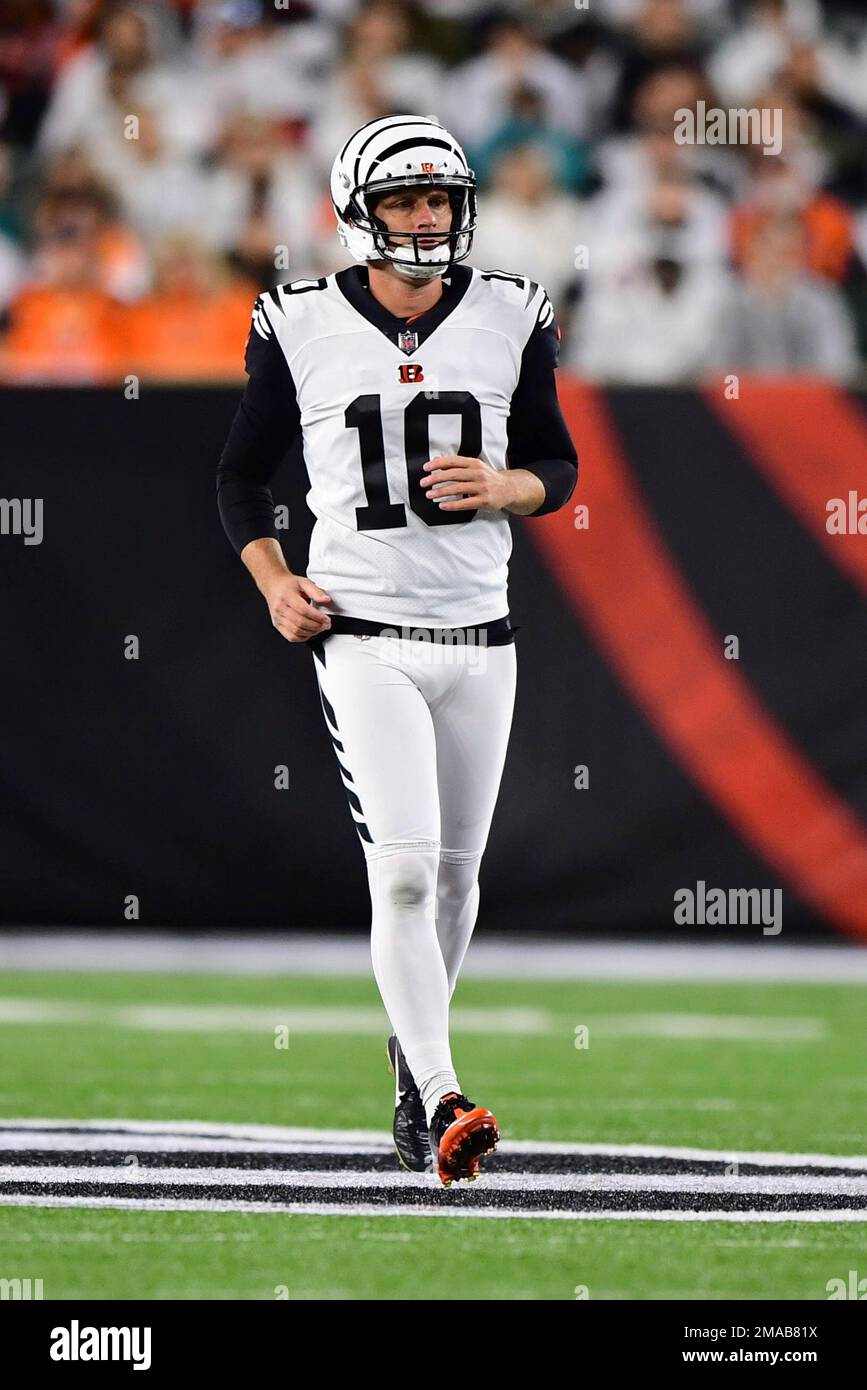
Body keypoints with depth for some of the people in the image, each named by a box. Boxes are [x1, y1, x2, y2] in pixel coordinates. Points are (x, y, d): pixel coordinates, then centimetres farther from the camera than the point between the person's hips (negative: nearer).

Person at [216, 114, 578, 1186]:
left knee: (454, 872, 12)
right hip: (364, 636, -3)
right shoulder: (302, 328, -2)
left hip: (478, 636, 3)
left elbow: (559, 466, 12)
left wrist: (504, 487, -10)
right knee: (403, 873, -15)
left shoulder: (510, 319, 3)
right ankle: (441, 1103, -19)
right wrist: (274, 583, -5)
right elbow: (242, 475, 10)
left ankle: (414, 1048, 35)